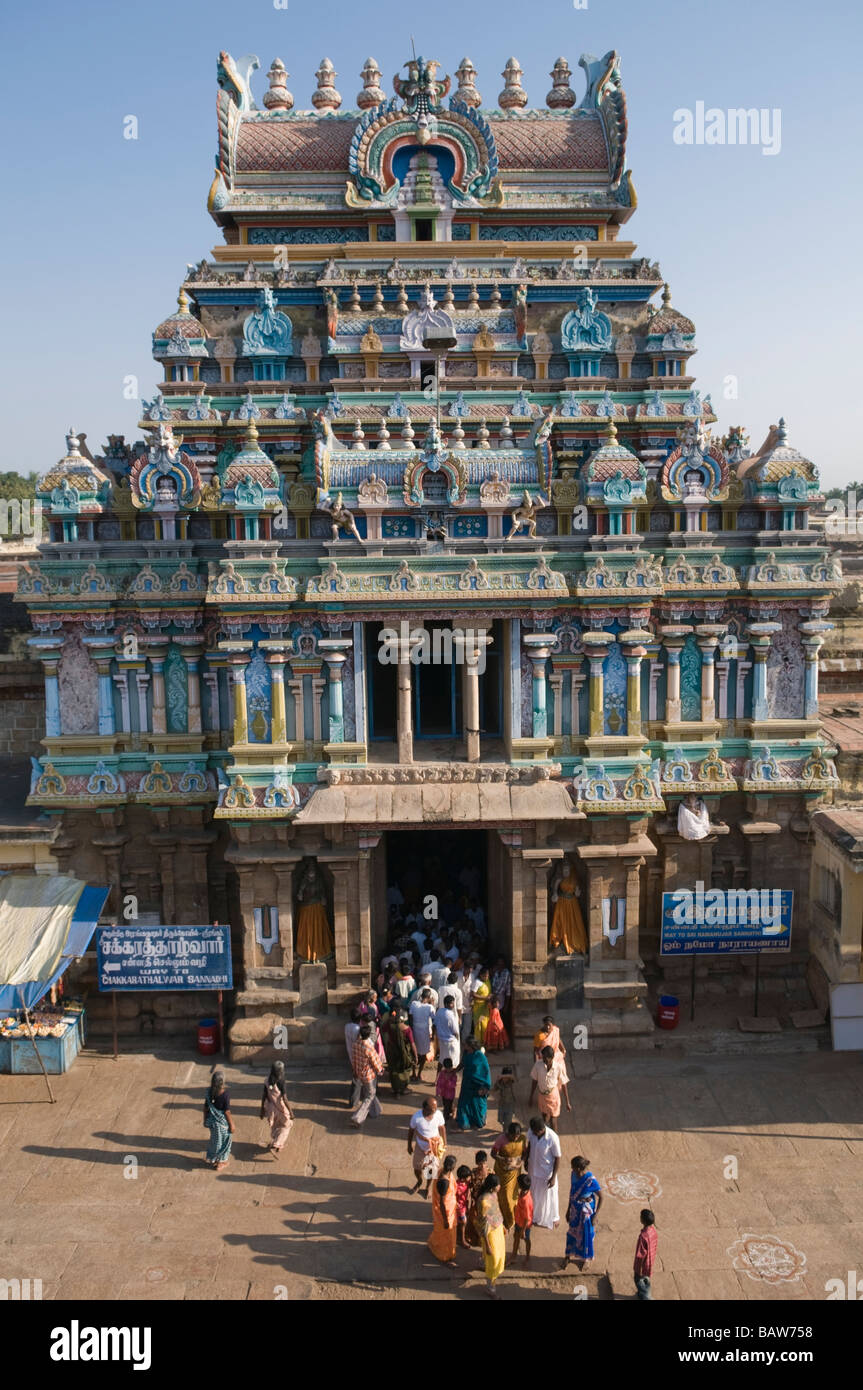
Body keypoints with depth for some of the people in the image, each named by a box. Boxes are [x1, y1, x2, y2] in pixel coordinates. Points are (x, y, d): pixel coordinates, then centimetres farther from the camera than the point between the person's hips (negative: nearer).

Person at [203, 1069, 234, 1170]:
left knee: (214, 1139, 27)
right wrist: (231, 1124, -8)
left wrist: (205, 1120, 15)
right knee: (223, 1140, 19)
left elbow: (205, 1107, -2)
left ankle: (212, 1160, 42)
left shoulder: (209, 1091, -13)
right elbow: (227, 1112, -20)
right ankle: (221, 1162, 34)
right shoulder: (225, 1093, -28)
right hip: (222, 1121, -5)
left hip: (212, 1120, 5)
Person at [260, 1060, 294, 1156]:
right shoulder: (281, 1083, -26)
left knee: (274, 1127, 27)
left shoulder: (267, 1082, -10)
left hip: (271, 1108, 5)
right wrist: (291, 1111, -11)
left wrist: (262, 1110, 10)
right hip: (281, 1109, -5)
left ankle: (275, 1144, 44)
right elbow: (284, 1099, -23)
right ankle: (276, 1146, 10)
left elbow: (264, 1097, -2)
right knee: (286, 1125, 20)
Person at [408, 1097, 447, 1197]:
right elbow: (411, 1131, -12)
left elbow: (442, 1128, -6)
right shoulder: (416, 1116, -29)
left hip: (434, 1146, 1)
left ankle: (428, 1187, 49)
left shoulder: (438, 1114, -25)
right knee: (417, 1168, 20)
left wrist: (444, 1143, 4)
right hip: (420, 1146, 0)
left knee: (431, 1168, 18)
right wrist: (409, 1146, -1)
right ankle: (419, 1182, 55)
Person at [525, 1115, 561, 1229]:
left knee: (549, 1195, 19)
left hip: (547, 1172, -5)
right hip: (533, 1168, 5)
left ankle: (554, 1217, 47)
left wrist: (553, 1177, -16)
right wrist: (526, 1159, 11)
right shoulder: (532, 1132, -21)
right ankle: (537, 1215, 54)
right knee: (535, 1193, 27)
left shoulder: (553, 1138, -35)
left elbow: (557, 1158, -21)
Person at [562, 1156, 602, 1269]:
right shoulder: (574, 1174, -12)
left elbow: (600, 1198, -18)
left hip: (586, 1212, -5)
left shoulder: (591, 1181, -30)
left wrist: (595, 1216, -16)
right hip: (574, 1210, 5)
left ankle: (583, 1259, 40)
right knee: (571, 1233, 20)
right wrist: (568, 1209, 11)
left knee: (585, 1235, 15)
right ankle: (568, 1257, 42)